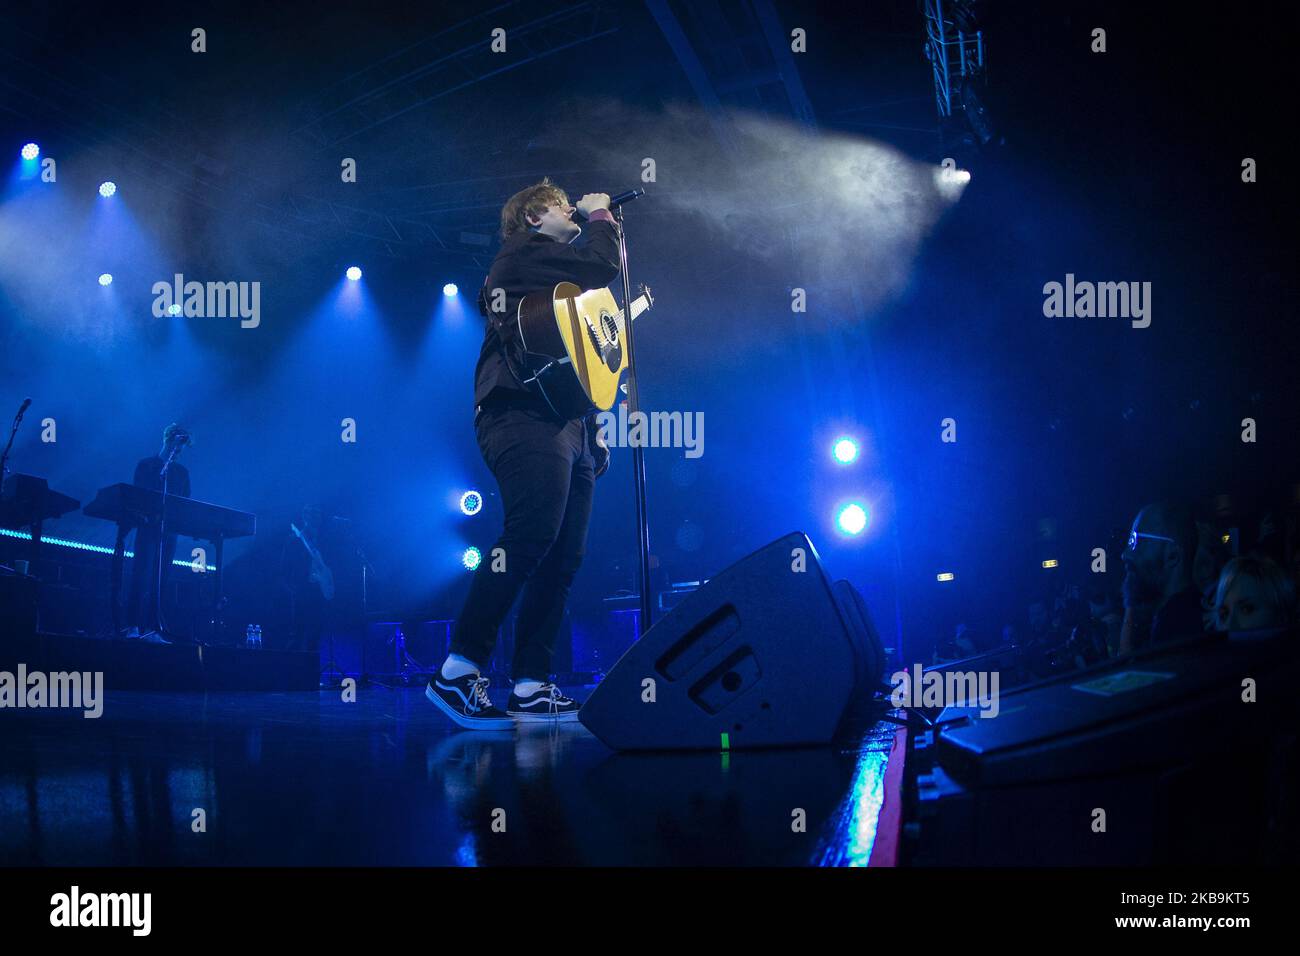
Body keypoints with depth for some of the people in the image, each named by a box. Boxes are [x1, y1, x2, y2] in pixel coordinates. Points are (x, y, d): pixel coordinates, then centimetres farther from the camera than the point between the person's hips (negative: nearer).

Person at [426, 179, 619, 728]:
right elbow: (603, 264, -7)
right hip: (525, 417, -10)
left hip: (567, 426, 10)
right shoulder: (526, 251, 4)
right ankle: (458, 672, -23)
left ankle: (531, 689, 0)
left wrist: (594, 435, 24)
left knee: (563, 558, 1)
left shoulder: (547, 277, 32)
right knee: (531, 535, -23)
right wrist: (600, 217, 10)